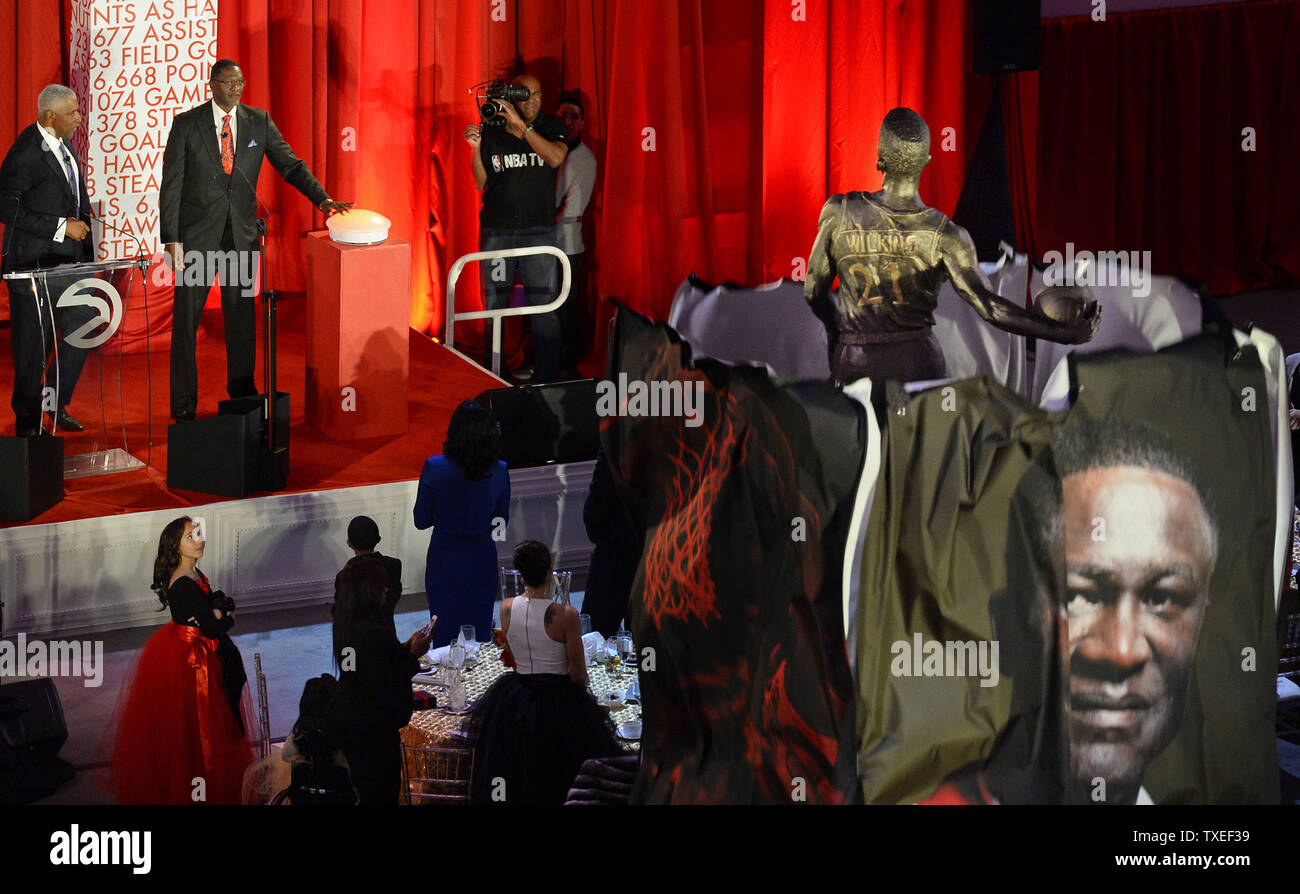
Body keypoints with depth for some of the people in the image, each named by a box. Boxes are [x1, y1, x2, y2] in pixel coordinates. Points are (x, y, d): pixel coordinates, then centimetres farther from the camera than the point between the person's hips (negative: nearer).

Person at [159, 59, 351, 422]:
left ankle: (242, 392, 22)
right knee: (186, 319, 1)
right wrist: (171, 238, -11)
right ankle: (184, 405, 9)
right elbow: (171, 184, -5)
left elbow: (290, 165, 3)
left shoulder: (259, 122, 4)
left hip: (241, 233, 2)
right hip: (197, 235, -2)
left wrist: (323, 199, -13)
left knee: (241, 317, 8)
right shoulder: (187, 124, -4)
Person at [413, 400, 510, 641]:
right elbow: (501, 523, 1)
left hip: (444, 563, -1)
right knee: (479, 638, 13)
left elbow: (421, 521, -8)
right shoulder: (499, 472, -12)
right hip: (482, 563, 1)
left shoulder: (434, 469, -18)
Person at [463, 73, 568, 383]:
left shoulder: (552, 127, 3)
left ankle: (546, 381, -2)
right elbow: (480, 183, 10)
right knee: (494, 306, 3)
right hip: (496, 229, 1)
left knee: (545, 309, -7)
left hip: (539, 229, -1)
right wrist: (476, 148, -6)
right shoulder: (491, 131, 5)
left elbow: (555, 158, -18)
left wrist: (520, 125, -20)